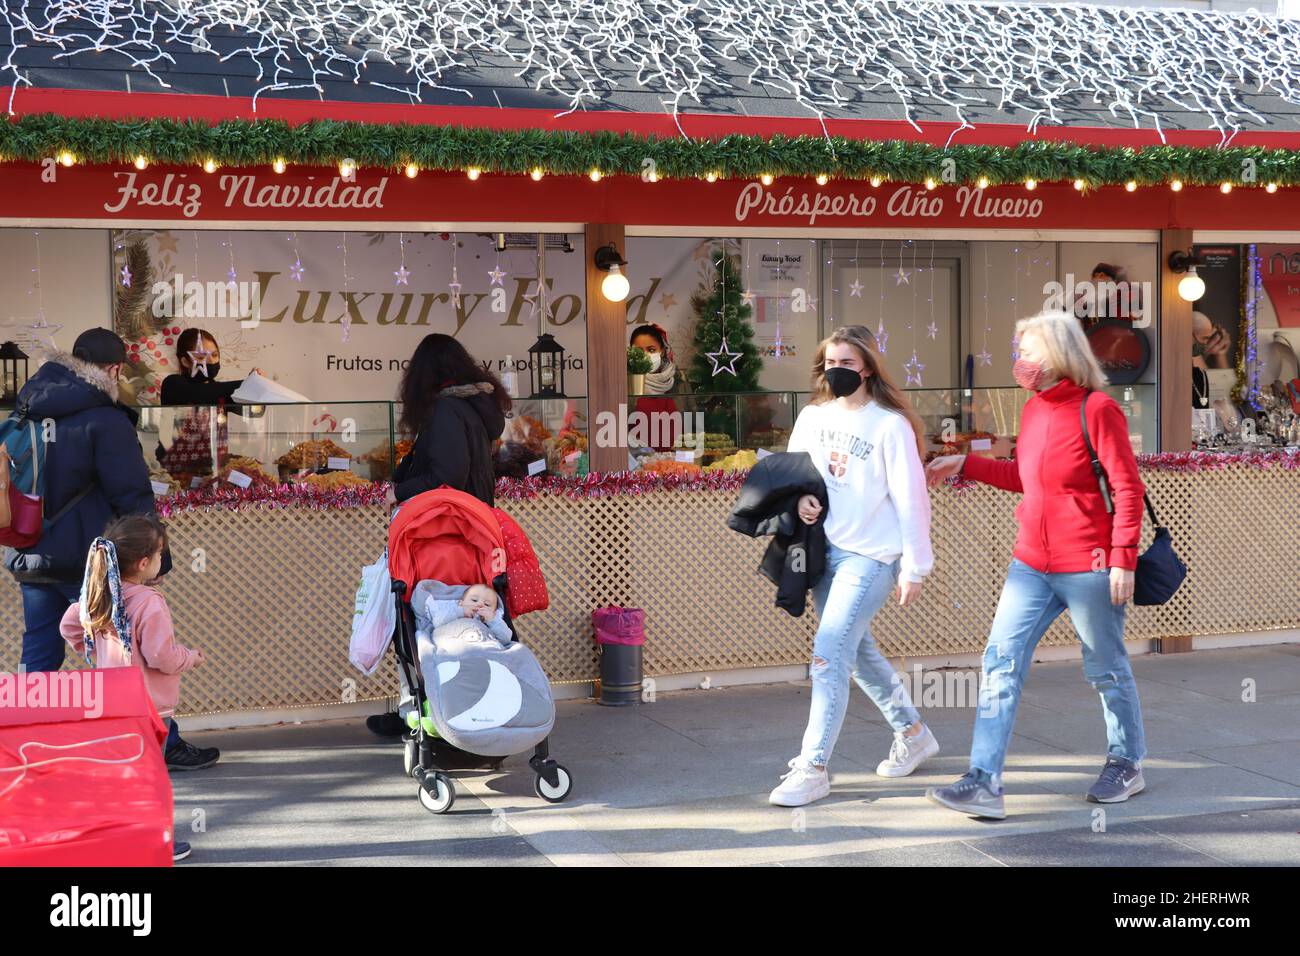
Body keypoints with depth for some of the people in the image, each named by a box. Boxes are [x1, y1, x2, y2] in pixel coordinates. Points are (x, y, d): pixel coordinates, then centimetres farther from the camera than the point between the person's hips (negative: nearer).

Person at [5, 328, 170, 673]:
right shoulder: (106, 419, -14)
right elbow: (132, 497, -16)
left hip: (29, 560, 7)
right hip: (86, 564, -7)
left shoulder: (27, 408, 9)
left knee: (38, 653, 13)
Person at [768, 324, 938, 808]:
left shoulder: (890, 425, -11)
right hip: (824, 551, 7)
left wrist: (914, 567, -9)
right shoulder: (812, 417, 6)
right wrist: (799, 496, -8)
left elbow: (910, 499, -10)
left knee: (828, 657, -14)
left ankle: (813, 768, -6)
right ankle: (913, 734, 38)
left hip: (870, 557, -7)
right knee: (859, 653, 18)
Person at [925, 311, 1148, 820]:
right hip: (1032, 566, 7)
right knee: (1000, 663, -2)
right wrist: (965, 464, 16)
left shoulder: (1097, 409, -13)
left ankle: (1126, 764, 31)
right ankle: (984, 782, -3)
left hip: (1088, 568, -7)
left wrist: (1123, 559, -18)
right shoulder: (1034, 410, 9)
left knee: (1107, 669, 10)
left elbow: (1128, 488, -14)